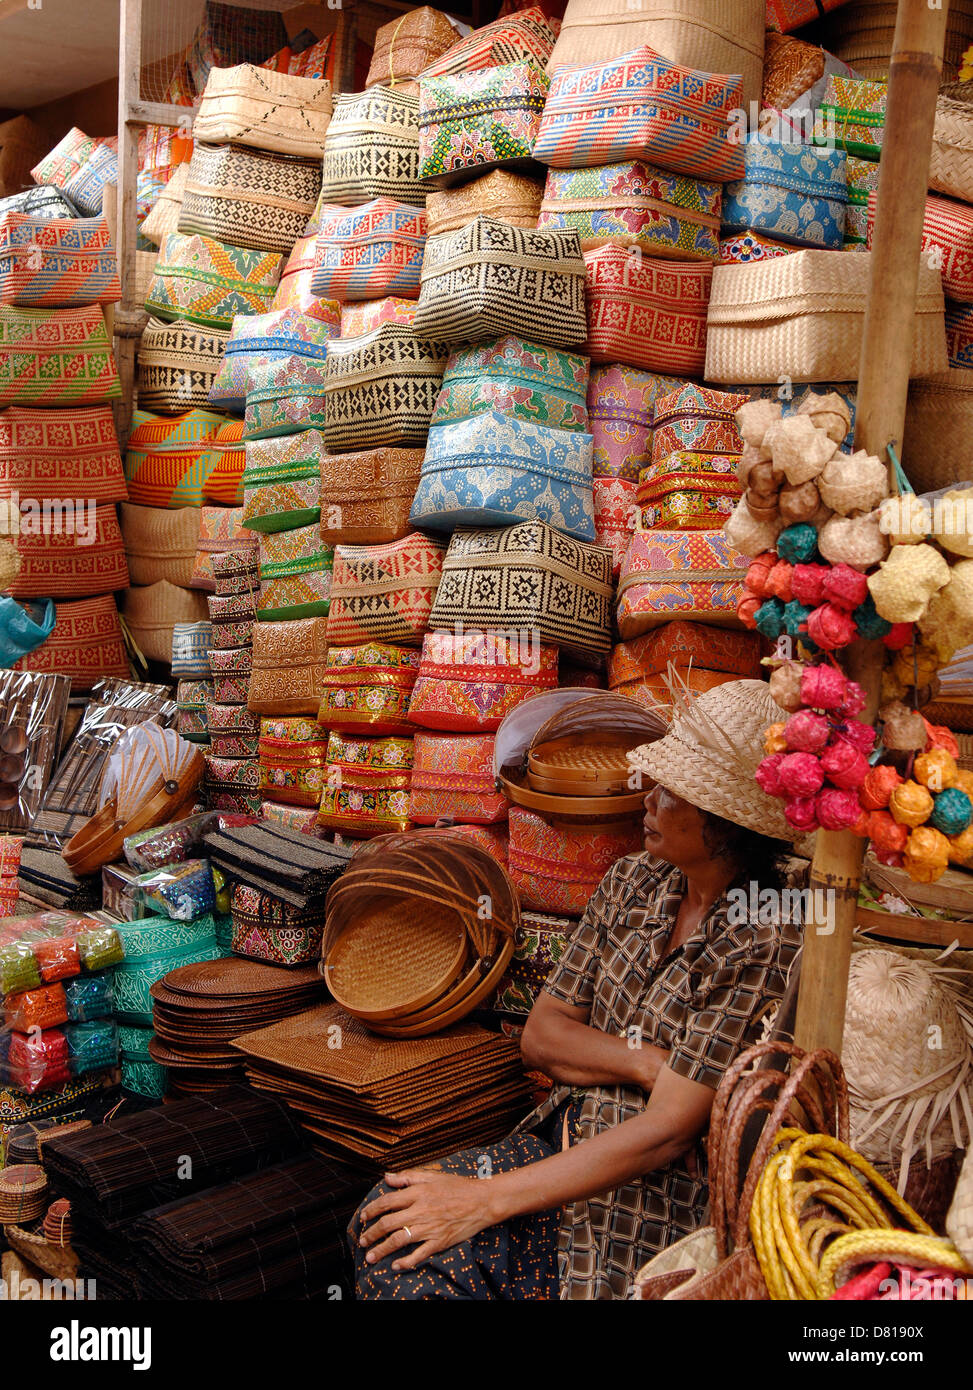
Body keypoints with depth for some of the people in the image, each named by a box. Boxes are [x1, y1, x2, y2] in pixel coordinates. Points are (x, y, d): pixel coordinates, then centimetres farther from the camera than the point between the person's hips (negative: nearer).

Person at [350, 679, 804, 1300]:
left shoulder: (765, 946, -18)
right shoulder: (632, 883, 3)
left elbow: (668, 1131, -21)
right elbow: (541, 1033, 4)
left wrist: (486, 1199, -22)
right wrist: (649, 1062, -15)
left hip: (659, 1201, -6)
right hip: (563, 1142, 6)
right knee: (387, 1234, -14)